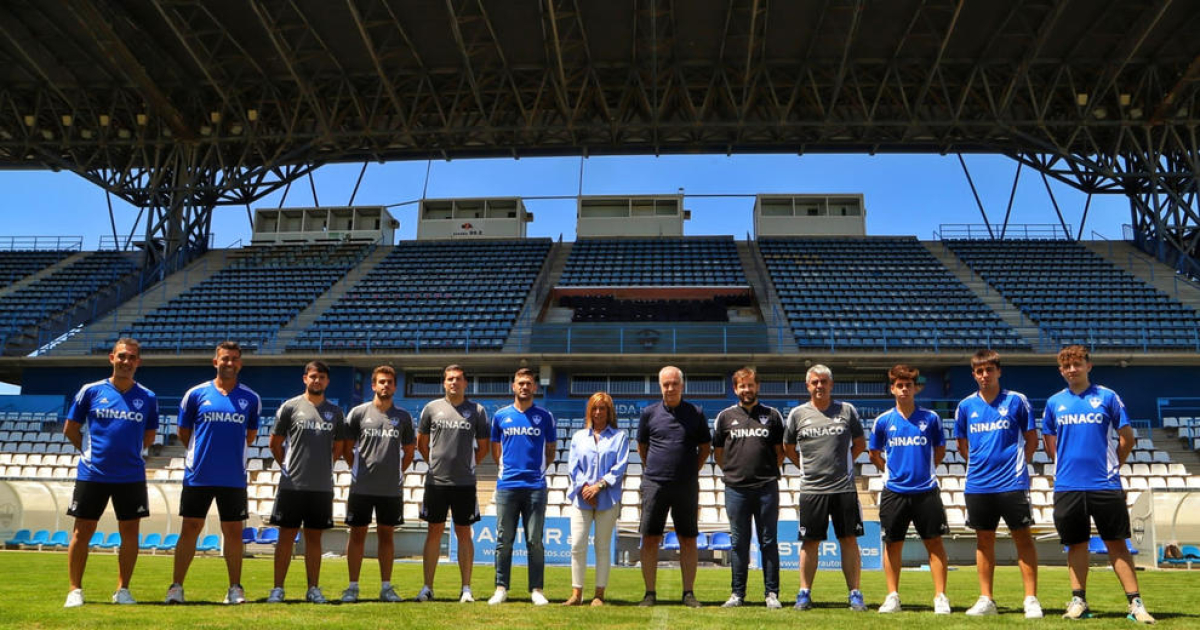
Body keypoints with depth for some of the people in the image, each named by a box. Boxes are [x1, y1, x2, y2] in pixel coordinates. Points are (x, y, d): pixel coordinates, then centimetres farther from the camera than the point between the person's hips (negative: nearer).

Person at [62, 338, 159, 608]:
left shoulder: (148, 398, 3)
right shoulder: (91, 391, 0)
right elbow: (70, 429, 8)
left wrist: (128, 452, 5)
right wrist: (91, 451, 7)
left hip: (131, 476, 1)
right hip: (91, 474, -1)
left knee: (130, 533, 4)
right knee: (82, 532, 3)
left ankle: (122, 590, 16)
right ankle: (75, 590, 16)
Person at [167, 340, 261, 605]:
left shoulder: (251, 399, 4)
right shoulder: (195, 394, 1)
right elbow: (184, 432, 11)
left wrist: (230, 450, 11)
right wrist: (202, 452, 12)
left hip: (234, 477, 1)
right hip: (198, 475, -1)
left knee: (233, 531, 5)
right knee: (190, 528, 2)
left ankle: (235, 588, 13)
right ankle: (176, 587, 11)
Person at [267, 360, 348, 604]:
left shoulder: (335, 412, 10)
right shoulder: (290, 407, 1)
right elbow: (275, 444, 7)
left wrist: (322, 466, 12)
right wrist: (288, 466, 7)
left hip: (322, 486, 3)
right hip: (292, 484, -3)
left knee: (314, 537, 9)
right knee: (286, 536, 1)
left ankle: (313, 589, 14)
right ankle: (278, 589, 7)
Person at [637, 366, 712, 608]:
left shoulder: (696, 413, 4)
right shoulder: (649, 413, 5)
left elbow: (705, 447, 13)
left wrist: (692, 471, 9)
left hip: (686, 486, 0)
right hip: (654, 485, 0)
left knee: (688, 540, 3)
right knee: (650, 539, 0)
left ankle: (689, 593, 11)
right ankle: (650, 593, 8)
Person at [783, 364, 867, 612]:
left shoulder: (847, 410, 6)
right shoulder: (798, 414, 5)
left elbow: (860, 444, 16)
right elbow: (788, 448, 17)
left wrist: (842, 464, 11)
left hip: (844, 487, 0)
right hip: (811, 489, 0)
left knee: (849, 540, 2)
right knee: (810, 541, 3)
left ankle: (855, 594, 9)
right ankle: (804, 593, 11)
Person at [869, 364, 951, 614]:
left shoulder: (930, 418, 1)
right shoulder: (883, 421, 2)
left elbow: (940, 450, 13)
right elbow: (874, 454, 14)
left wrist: (926, 469, 5)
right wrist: (891, 469, 5)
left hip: (926, 491, -1)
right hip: (894, 491, 1)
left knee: (934, 543, 0)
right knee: (892, 544, 6)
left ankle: (940, 597, 8)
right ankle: (892, 596, 15)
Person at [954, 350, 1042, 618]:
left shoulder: (1017, 400, -2)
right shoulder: (966, 406, 6)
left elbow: (1032, 439, 5)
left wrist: (1018, 463, -1)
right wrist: (980, 463, 8)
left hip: (1012, 483, -3)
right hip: (978, 484, 3)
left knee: (1022, 537, 0)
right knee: (984, 540, 9)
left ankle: (1031, 599, 6)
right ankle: (986, 600, 17)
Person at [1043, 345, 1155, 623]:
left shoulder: (1107, 397, 1)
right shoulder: (1054, 402, 8)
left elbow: (1127, 438, 5)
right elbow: (1050, 444, 16)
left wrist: (1110, 466, 7)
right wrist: (1068, 464, 9)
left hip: (1105, 485, -2)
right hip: (1067, 486, 2)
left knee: (1116, 543, 0)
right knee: (1076, 544, 9)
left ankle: (1135, 602, 4)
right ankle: (1079, 600, 17)